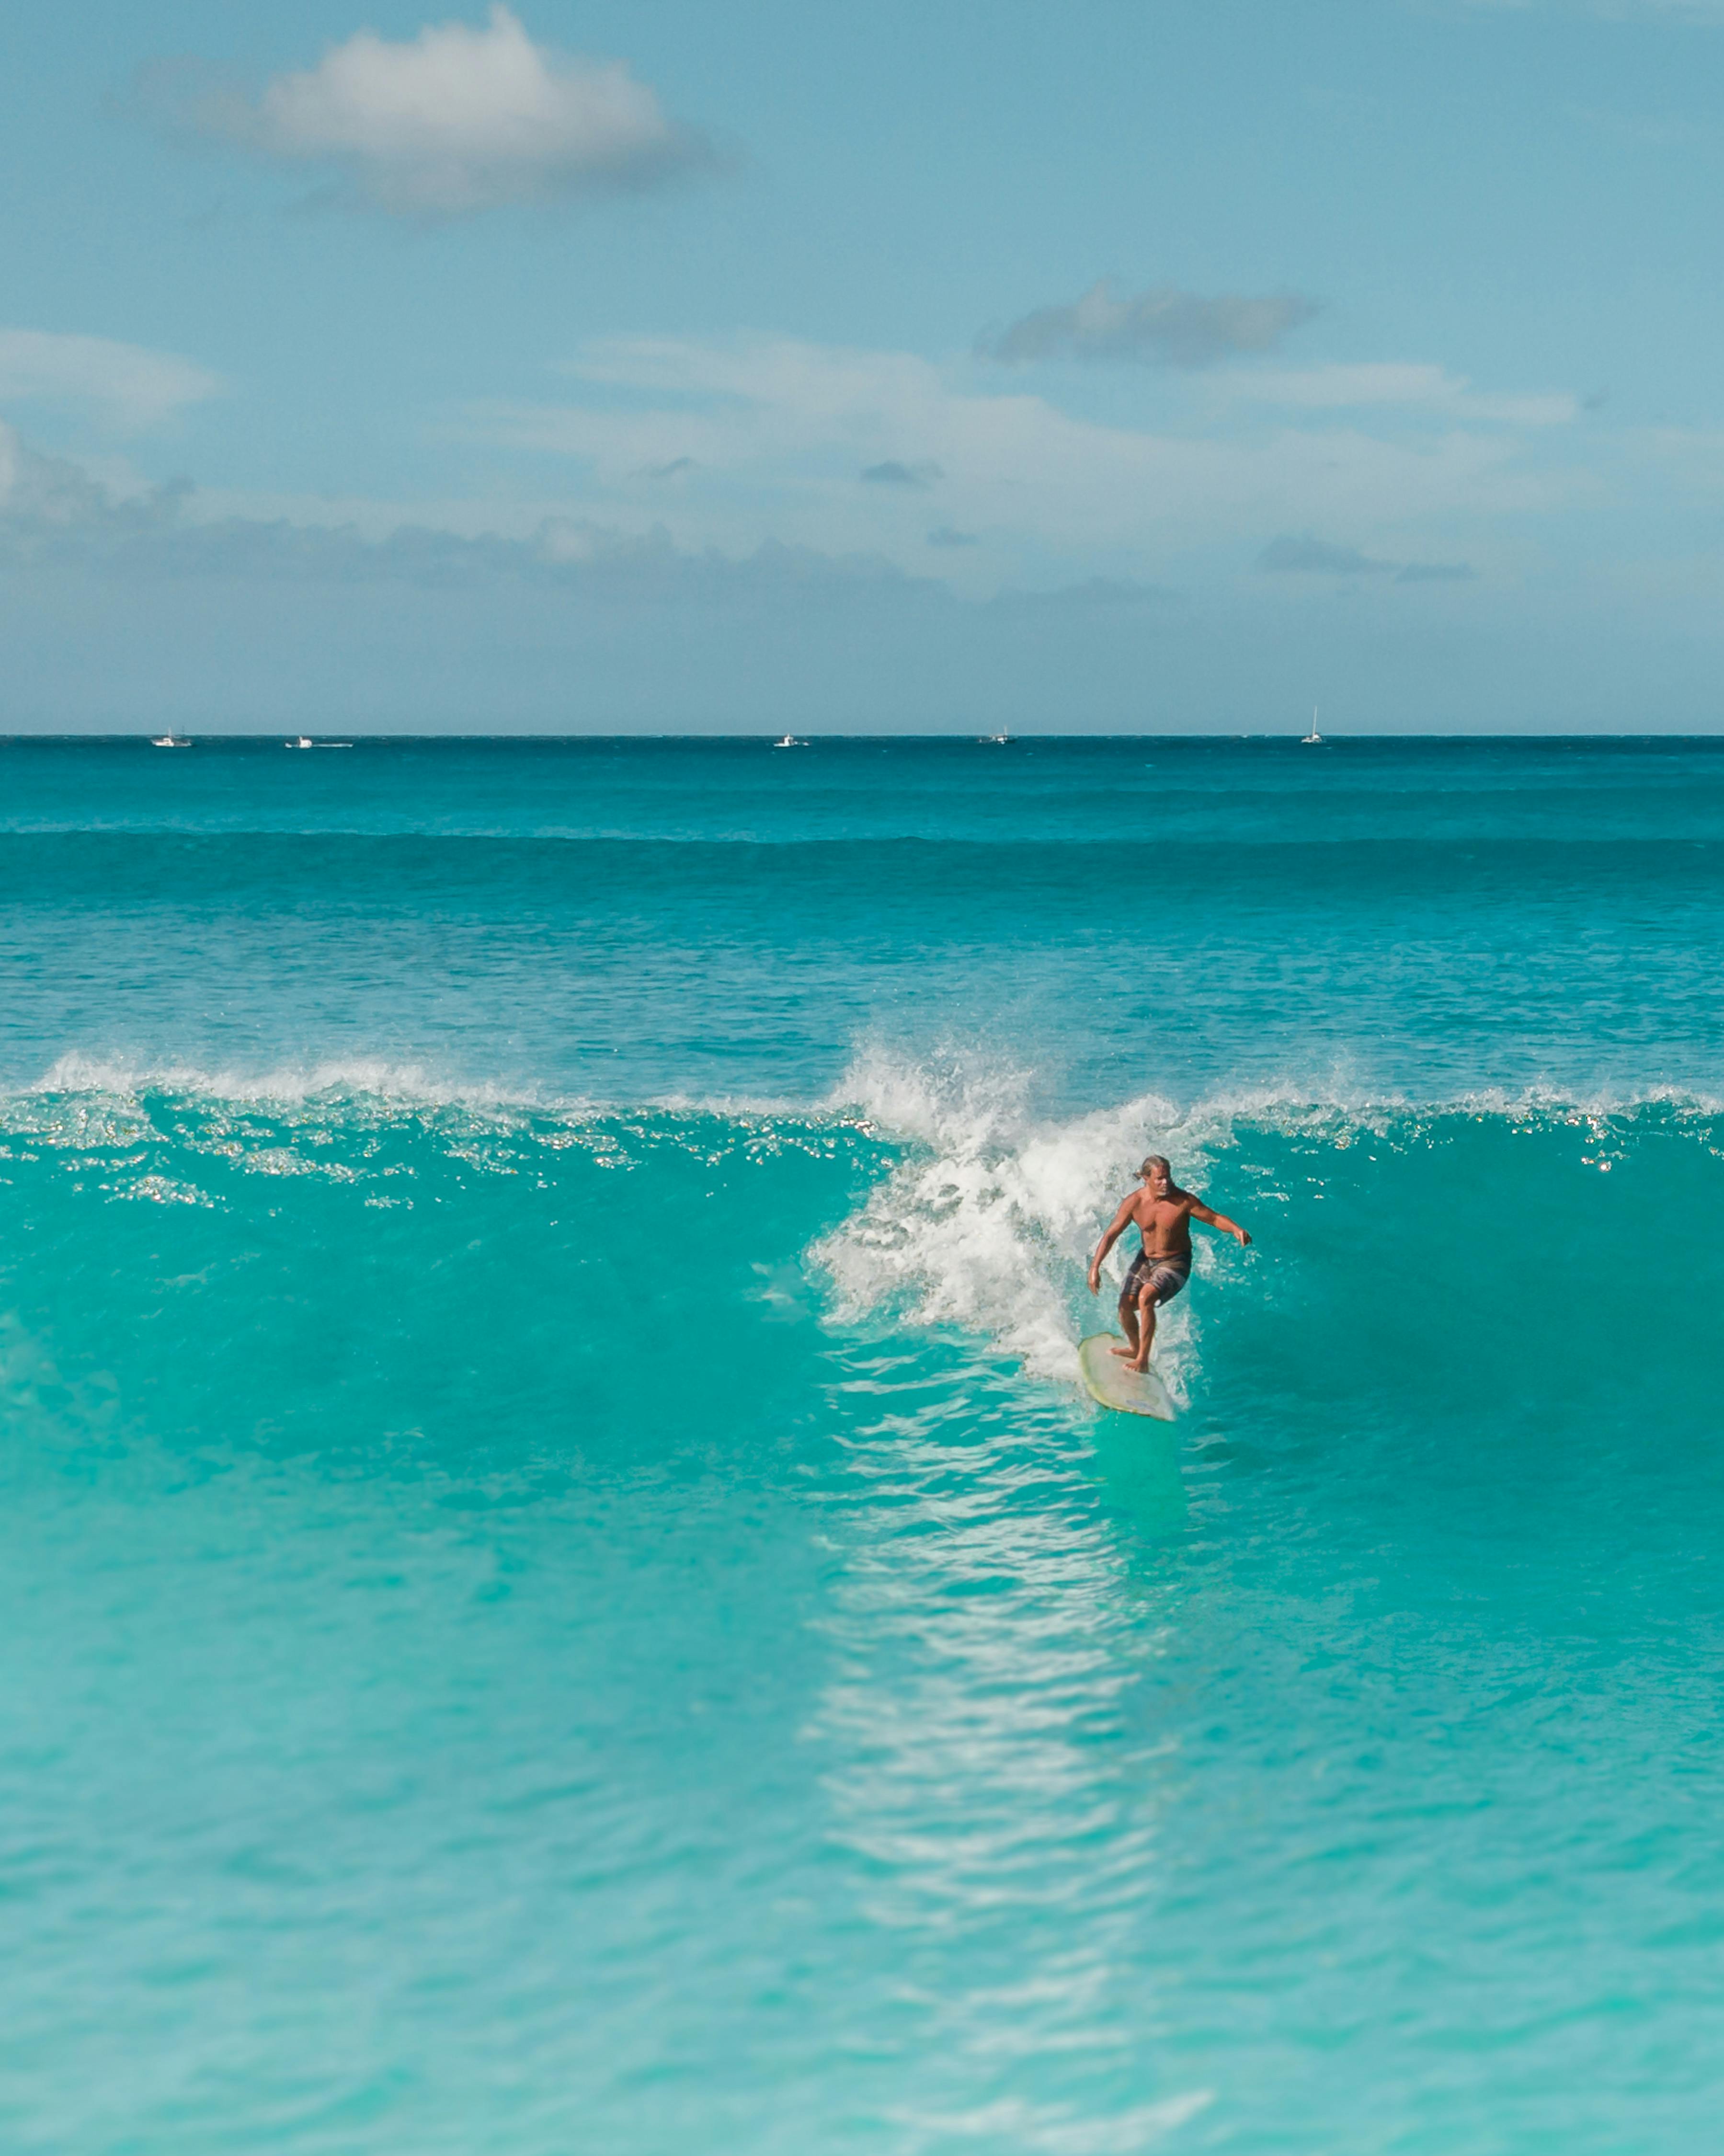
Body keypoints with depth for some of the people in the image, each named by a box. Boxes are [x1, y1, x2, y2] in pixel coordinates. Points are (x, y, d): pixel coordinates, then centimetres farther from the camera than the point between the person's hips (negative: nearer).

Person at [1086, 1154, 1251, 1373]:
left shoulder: (1183, 1201, -20)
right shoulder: (1135, 1203, -12)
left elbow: (1215, 1218, -12)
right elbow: (1112, 1234, -6)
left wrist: (1236, 1229, -33)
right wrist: (1095, 1267, -12)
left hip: (1175, 1263, -4)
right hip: (1146, 1260, 4)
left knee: (1146, 1298, -27)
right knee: (1126, 1305, -5)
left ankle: (1143, 1359, -19)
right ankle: (1135, 1348, 28)